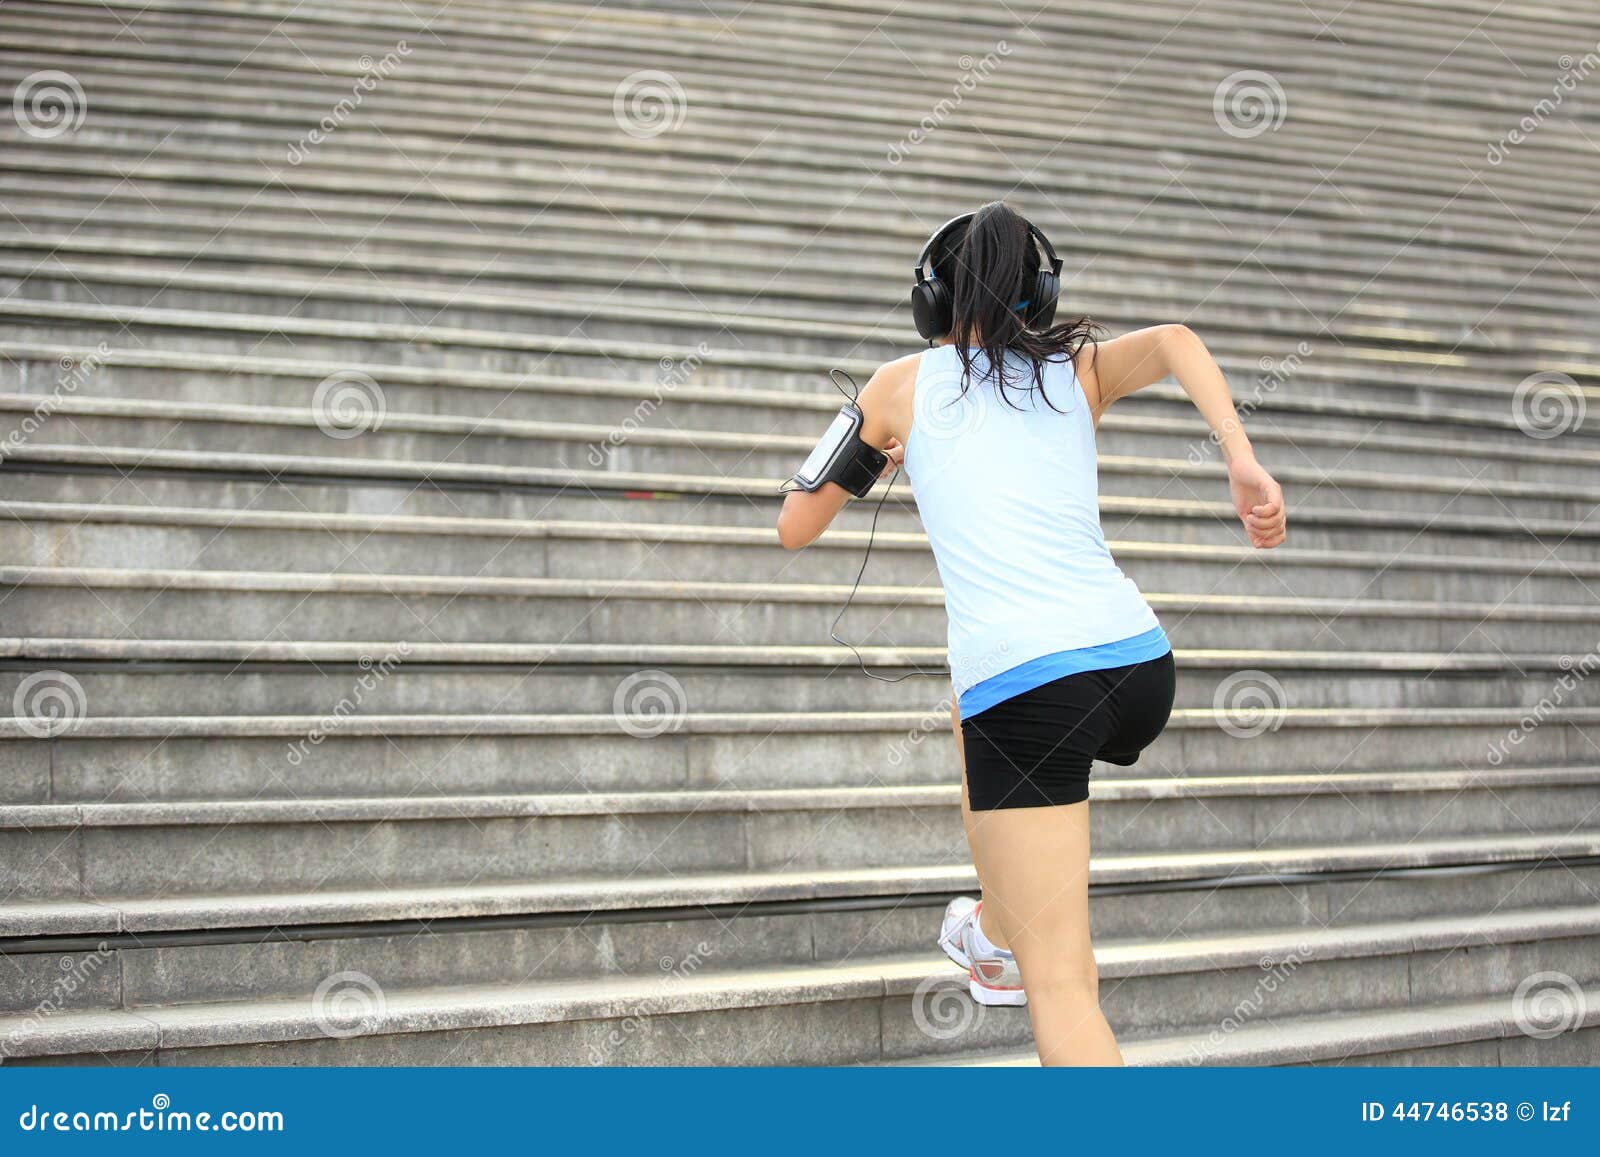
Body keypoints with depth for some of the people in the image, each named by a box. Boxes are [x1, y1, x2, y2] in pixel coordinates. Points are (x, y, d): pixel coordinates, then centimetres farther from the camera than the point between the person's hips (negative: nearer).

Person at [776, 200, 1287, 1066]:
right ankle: (999, 935, 48)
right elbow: (1173, 340, -4)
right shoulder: (1079, 369, 18)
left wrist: (876, 462, 37)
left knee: (1063, 985, -2)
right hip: (1140, 665, 5)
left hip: (1031, 690, -5)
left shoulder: (901, 385, 13)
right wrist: (1242, 461, -14)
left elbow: (794, 529, 20)